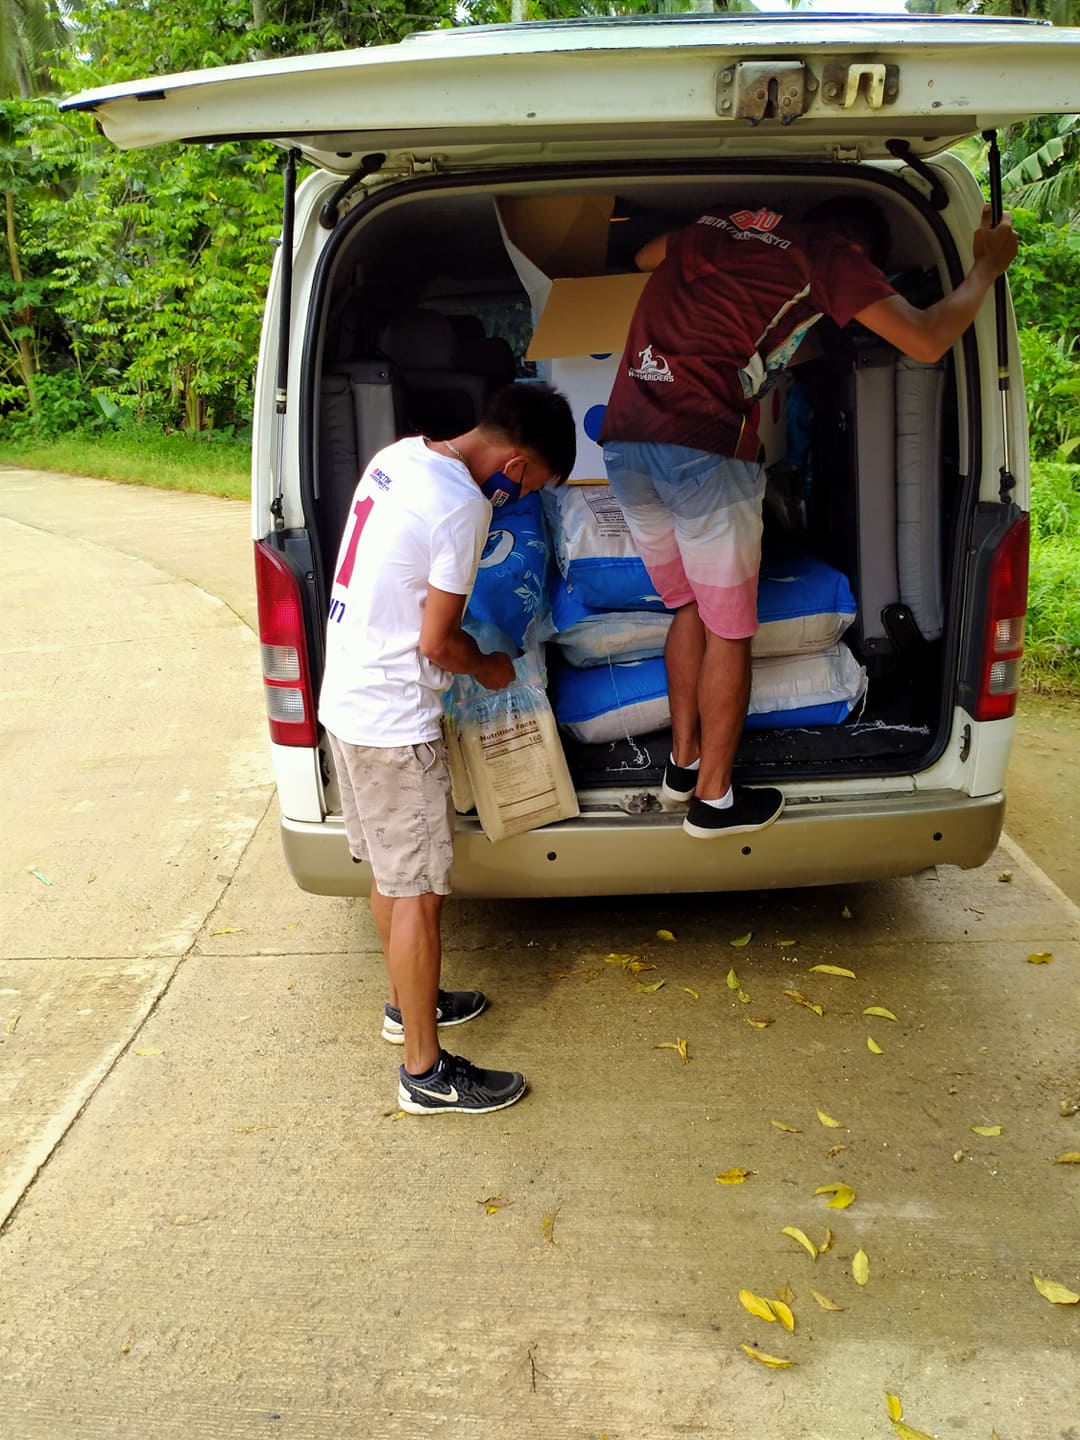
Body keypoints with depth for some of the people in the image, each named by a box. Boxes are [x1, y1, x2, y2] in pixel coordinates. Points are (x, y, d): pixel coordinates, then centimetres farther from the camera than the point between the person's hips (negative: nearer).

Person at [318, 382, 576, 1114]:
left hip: (345, 698, 9)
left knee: (391, 870, 22)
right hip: (393, 722, -9)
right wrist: (488, 667, 2)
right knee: (418, 890, 1)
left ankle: (409, 1000, 42)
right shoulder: (463, 506, -21)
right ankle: (426, 1071, 14)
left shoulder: (398, 455, 6)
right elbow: (436, 641, -18)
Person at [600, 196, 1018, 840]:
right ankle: (714, 798, 18)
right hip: (704, 449, -7)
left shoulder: (716, 223, 23)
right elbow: (927, 342, 2)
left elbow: (645, 255, 42)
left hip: (624, 441, 7)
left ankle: (683, 764, 29)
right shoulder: (829, 253, 5)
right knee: (729, 629, 7)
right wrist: (987, 265, 19)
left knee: (690, 605, 22)